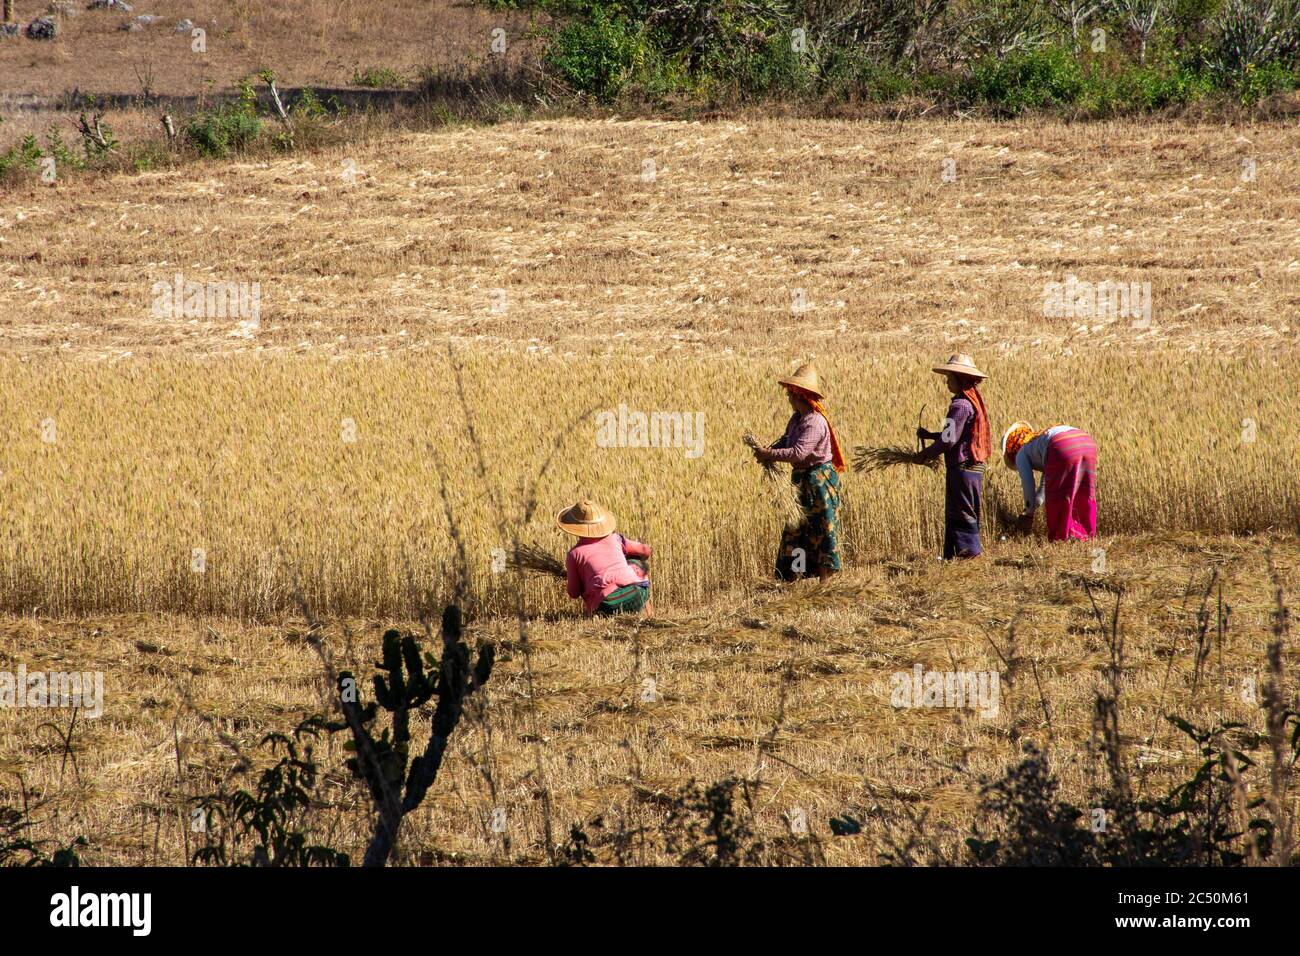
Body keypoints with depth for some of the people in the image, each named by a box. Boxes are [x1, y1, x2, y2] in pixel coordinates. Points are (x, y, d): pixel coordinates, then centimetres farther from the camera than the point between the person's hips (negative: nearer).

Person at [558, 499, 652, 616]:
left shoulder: (574, 554, 10)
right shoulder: (614, 539, 18)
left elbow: (574, 593, 11)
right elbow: (645, 551, 30)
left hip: (607, 604, -2)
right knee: (637, 563, 33)